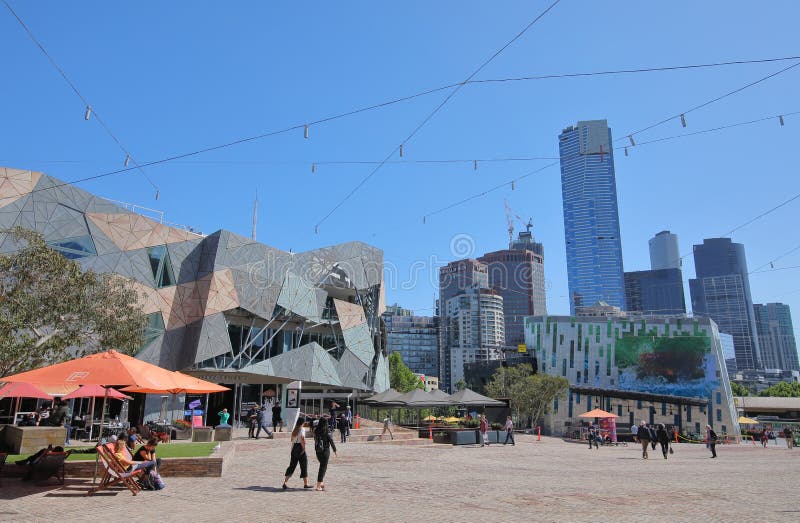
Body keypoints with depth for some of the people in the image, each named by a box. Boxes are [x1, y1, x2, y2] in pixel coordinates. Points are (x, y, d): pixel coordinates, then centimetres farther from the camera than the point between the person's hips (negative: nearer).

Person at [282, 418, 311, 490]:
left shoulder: (294, 429, 10)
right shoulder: (301, 429, -11)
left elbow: (292, 439, 15)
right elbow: (302, 439, -21)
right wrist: (304, 448, -16)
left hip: (294, 447, 7)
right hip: (300, 447, -7)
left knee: (292, 466, 10)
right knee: (304, 465, 4)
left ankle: (285, 482, 3)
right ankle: (306, 484, 10)